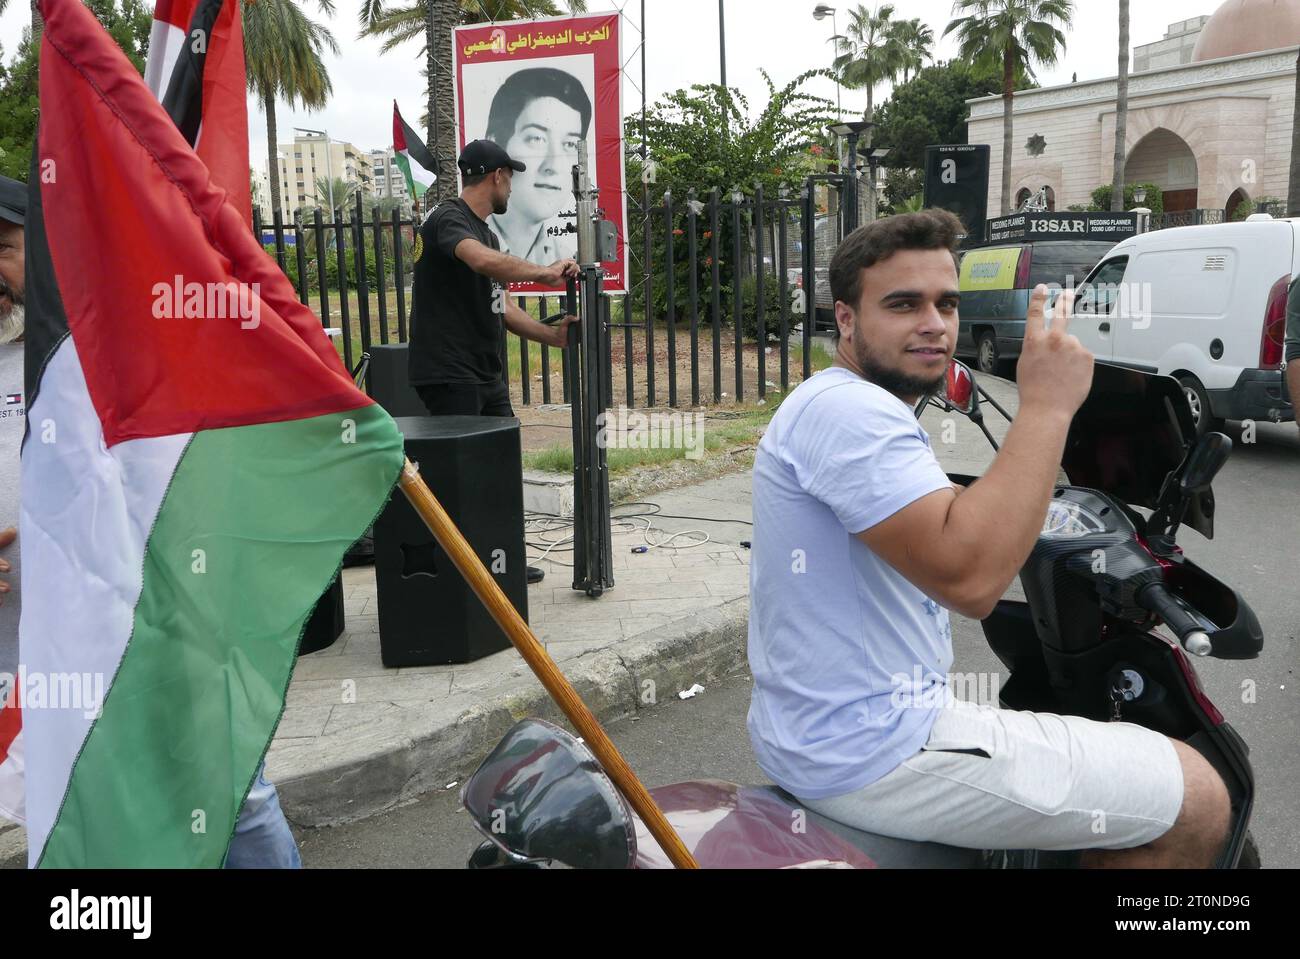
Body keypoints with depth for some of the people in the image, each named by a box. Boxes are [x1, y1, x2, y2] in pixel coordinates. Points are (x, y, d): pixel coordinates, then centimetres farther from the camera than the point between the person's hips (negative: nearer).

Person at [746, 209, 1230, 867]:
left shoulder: (835, 407, 16)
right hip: (875, 756, -11)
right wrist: (1046, 406, -26)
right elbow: (968, 577, -32)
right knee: (1199, 800, -4)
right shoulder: (844, 409, -19)